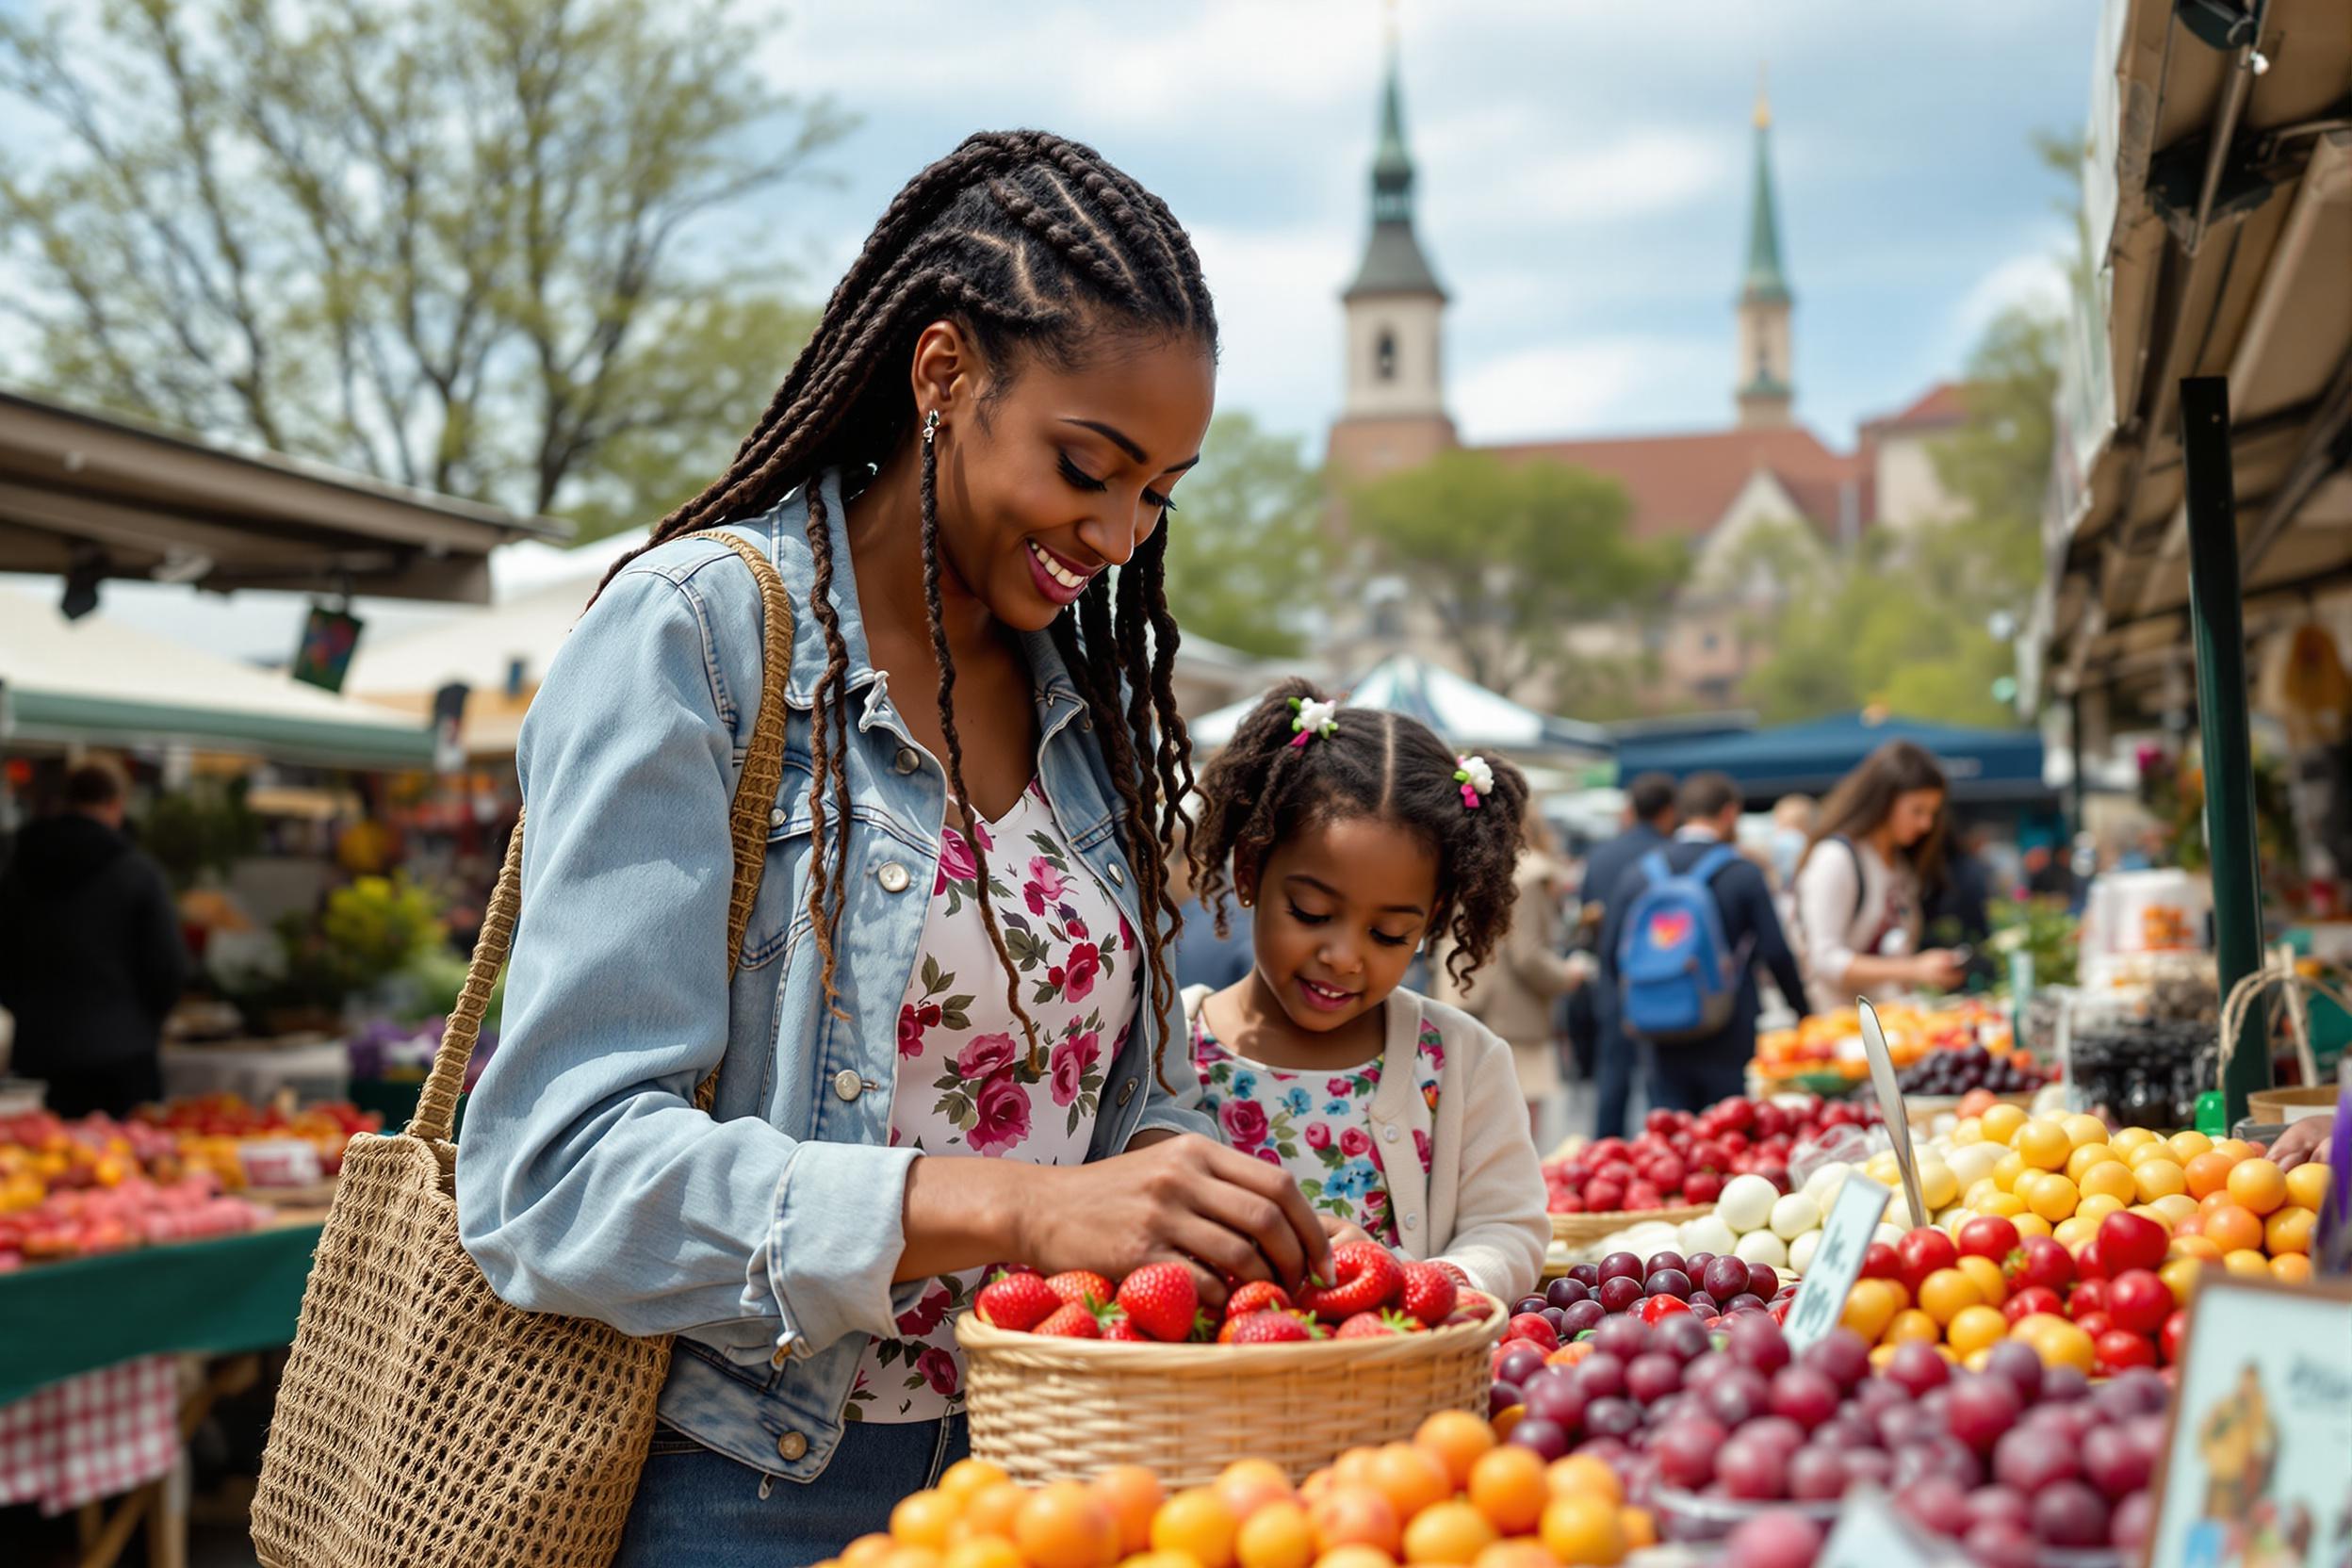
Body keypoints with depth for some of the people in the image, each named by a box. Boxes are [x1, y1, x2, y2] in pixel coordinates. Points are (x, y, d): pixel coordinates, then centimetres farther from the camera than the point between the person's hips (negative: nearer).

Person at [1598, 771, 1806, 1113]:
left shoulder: (1639, 874, 5)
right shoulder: (1744, 873, -5)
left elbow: (1610, 947, 5)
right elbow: (1775, 953, -9)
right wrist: (1803, 1012, 3)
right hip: (1730, 1043, -3)